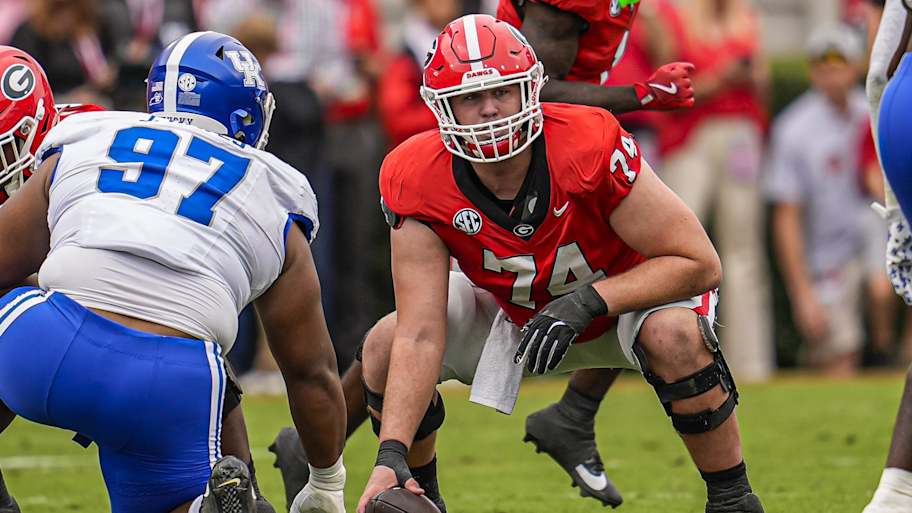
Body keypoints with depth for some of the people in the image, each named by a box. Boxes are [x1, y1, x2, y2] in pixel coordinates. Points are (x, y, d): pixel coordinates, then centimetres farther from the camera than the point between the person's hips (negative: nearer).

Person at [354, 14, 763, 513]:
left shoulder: (589, 145, -35)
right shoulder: (419, 184, -26)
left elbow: (700, 263, -29)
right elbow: (419, 338, -27)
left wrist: (587, 300, -39)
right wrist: (391, 455, -39)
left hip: (627, 291, -3)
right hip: (518, 313, 3)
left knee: (674, 336, -36)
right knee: (386, 345, -16)